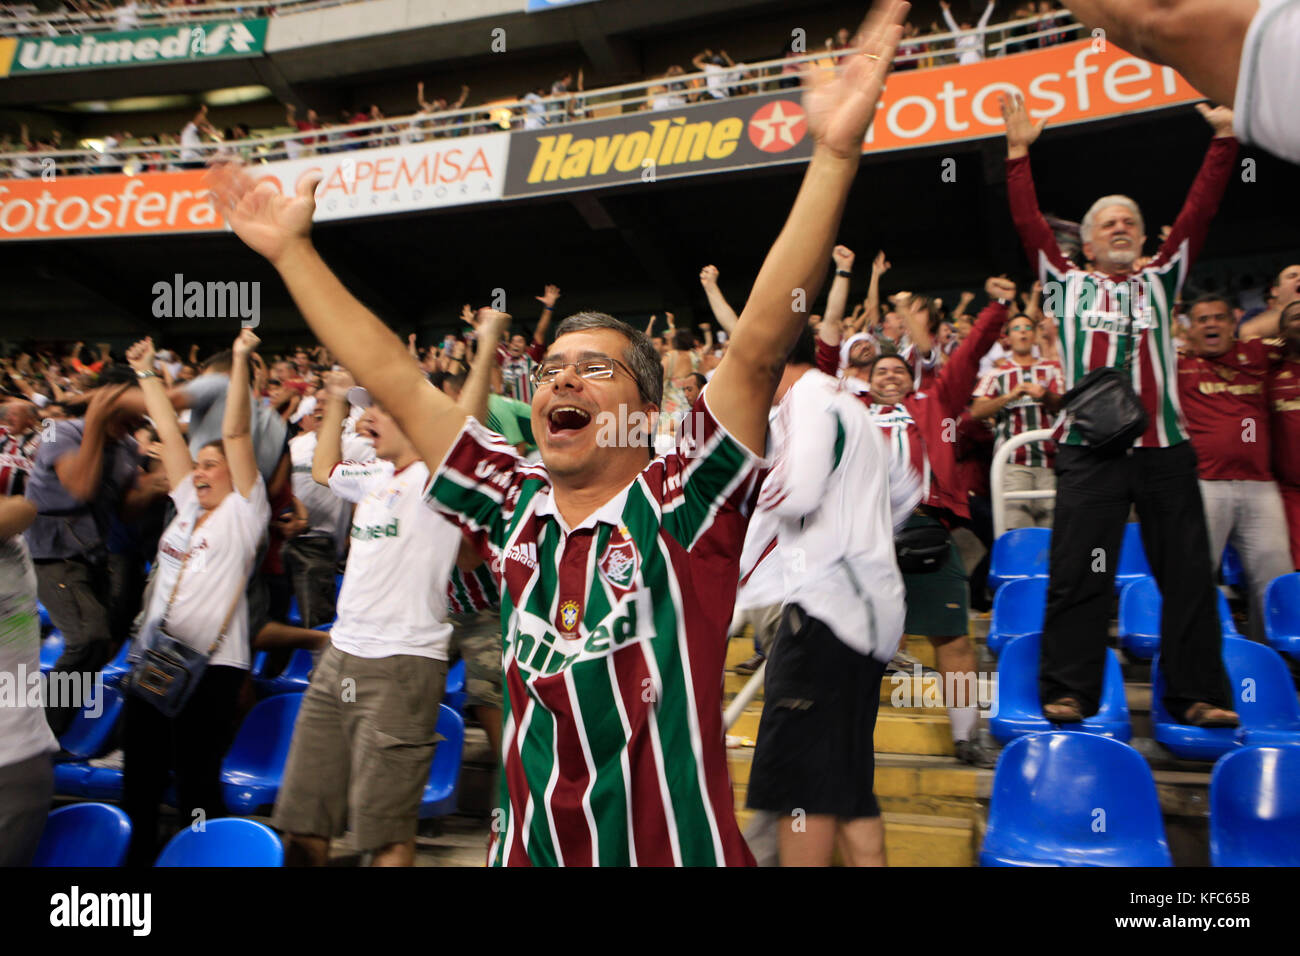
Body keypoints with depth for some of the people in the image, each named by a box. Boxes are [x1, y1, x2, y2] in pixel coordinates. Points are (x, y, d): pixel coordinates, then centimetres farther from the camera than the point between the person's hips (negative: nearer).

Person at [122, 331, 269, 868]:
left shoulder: (244, 510, -1)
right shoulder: (188, 505, 15)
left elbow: (236, 434, -9)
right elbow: (169, 432, 16)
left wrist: (240, 362, -13)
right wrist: (146, 372, 20)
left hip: (212, 665, -7)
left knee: (197, 787, -1)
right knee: (139, 781, 13)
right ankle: (137, 857, 28)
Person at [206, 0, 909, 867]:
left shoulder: (682, 507, -10)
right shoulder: (515, 509, 1)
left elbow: (761, 347, -22)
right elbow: (394, 381, 5)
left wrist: (836, 153, -29)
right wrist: (292, 249, 9)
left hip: (680, 849, -4)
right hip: (528, 849, 4)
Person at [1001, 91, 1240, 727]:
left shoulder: (1159, 282, 19)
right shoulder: (1068, 284, 13)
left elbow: (1199, 212, 12)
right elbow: (1028, 223, 6)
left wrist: (1224, 139, 8)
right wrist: (1019, 151, 2)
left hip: (1165, 448, 3)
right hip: (1090, 450, -2)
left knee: (1188, 574, 4)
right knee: (1077, 573, -5)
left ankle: (1197, 694, 13)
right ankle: (1068, 692, 0)